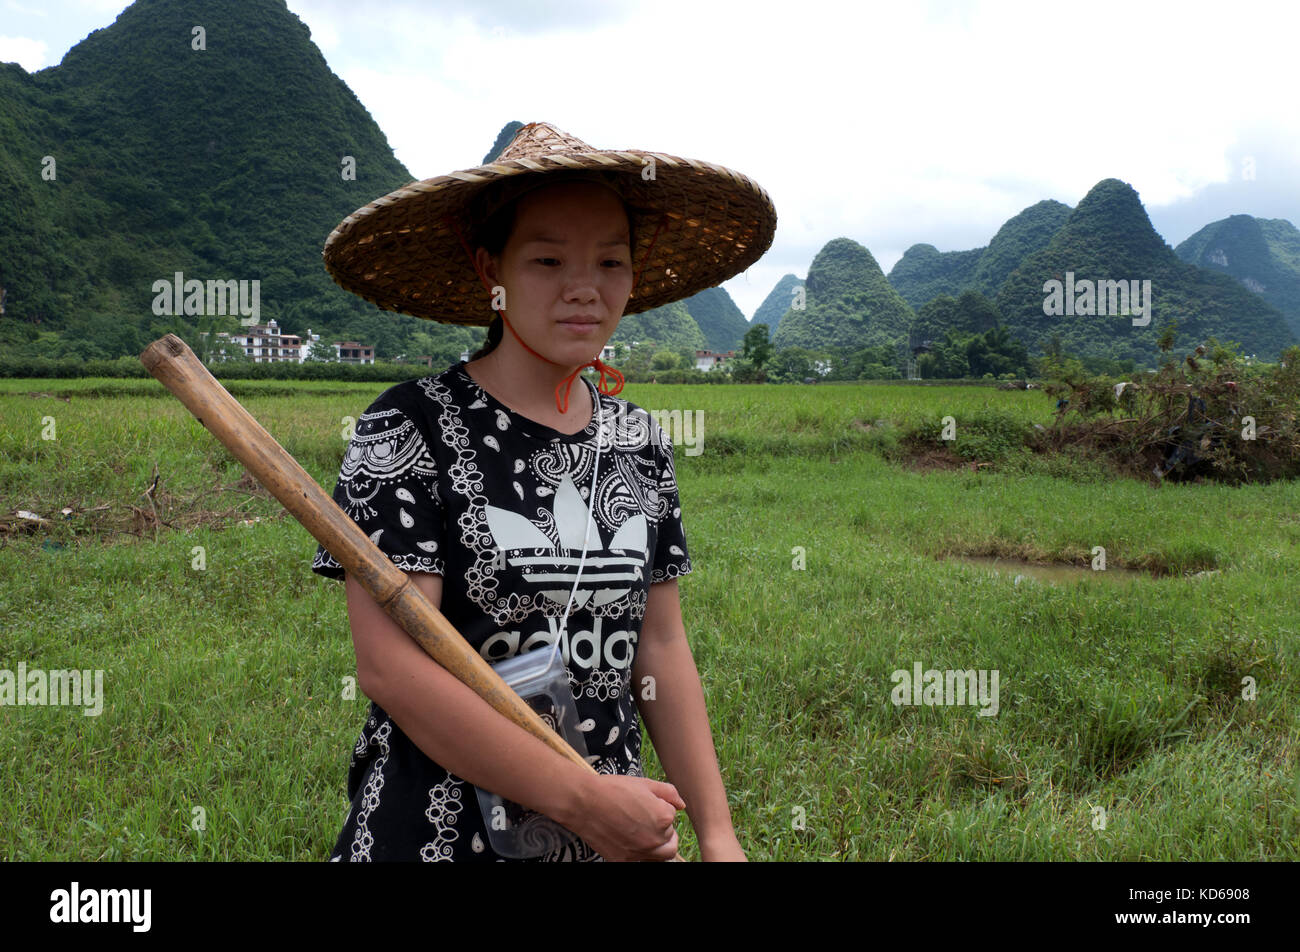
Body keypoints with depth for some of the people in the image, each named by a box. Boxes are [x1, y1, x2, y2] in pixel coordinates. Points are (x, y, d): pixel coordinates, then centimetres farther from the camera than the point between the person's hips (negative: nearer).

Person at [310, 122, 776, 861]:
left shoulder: (640, 442, 3)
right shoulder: (409, 431, -13)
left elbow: (661, 647, 6)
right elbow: (390, 665, -20)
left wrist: (717, 830, 1)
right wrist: (581, 797, -22)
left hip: (620, 825, 5)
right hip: (438, 832, -5)